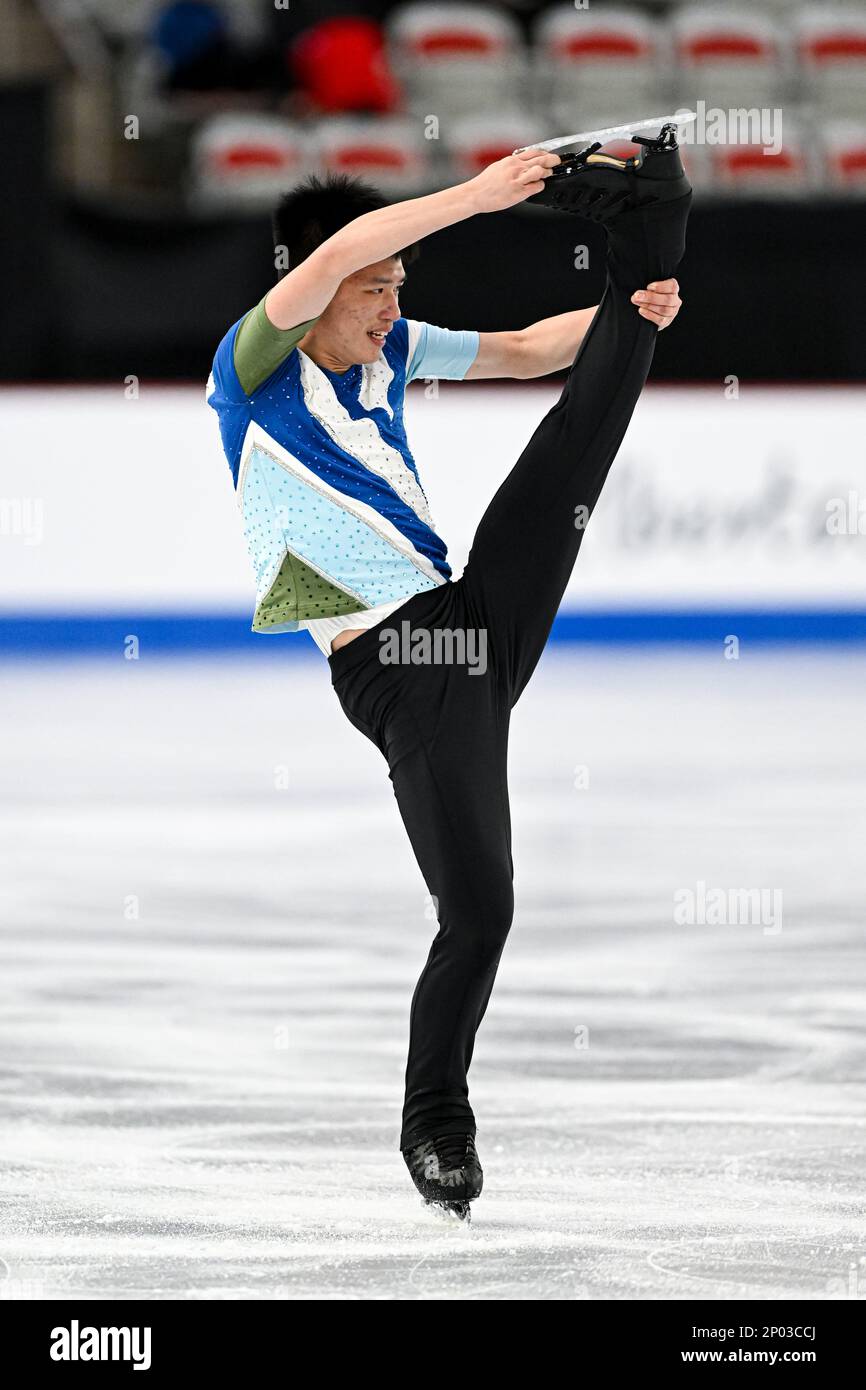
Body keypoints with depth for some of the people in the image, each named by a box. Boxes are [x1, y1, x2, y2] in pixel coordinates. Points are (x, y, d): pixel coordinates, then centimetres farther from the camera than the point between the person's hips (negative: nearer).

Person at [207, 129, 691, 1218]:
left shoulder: (391, 349, 11)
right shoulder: (251, 372, -10)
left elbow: (522, 350, 20)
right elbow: (339, 251, -27)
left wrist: (633, 310, 2)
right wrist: (478, 195, -28)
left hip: (482, 621, 7)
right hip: (398, 671, -7)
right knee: (477, 912, -7)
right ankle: (433, 1120, 8)